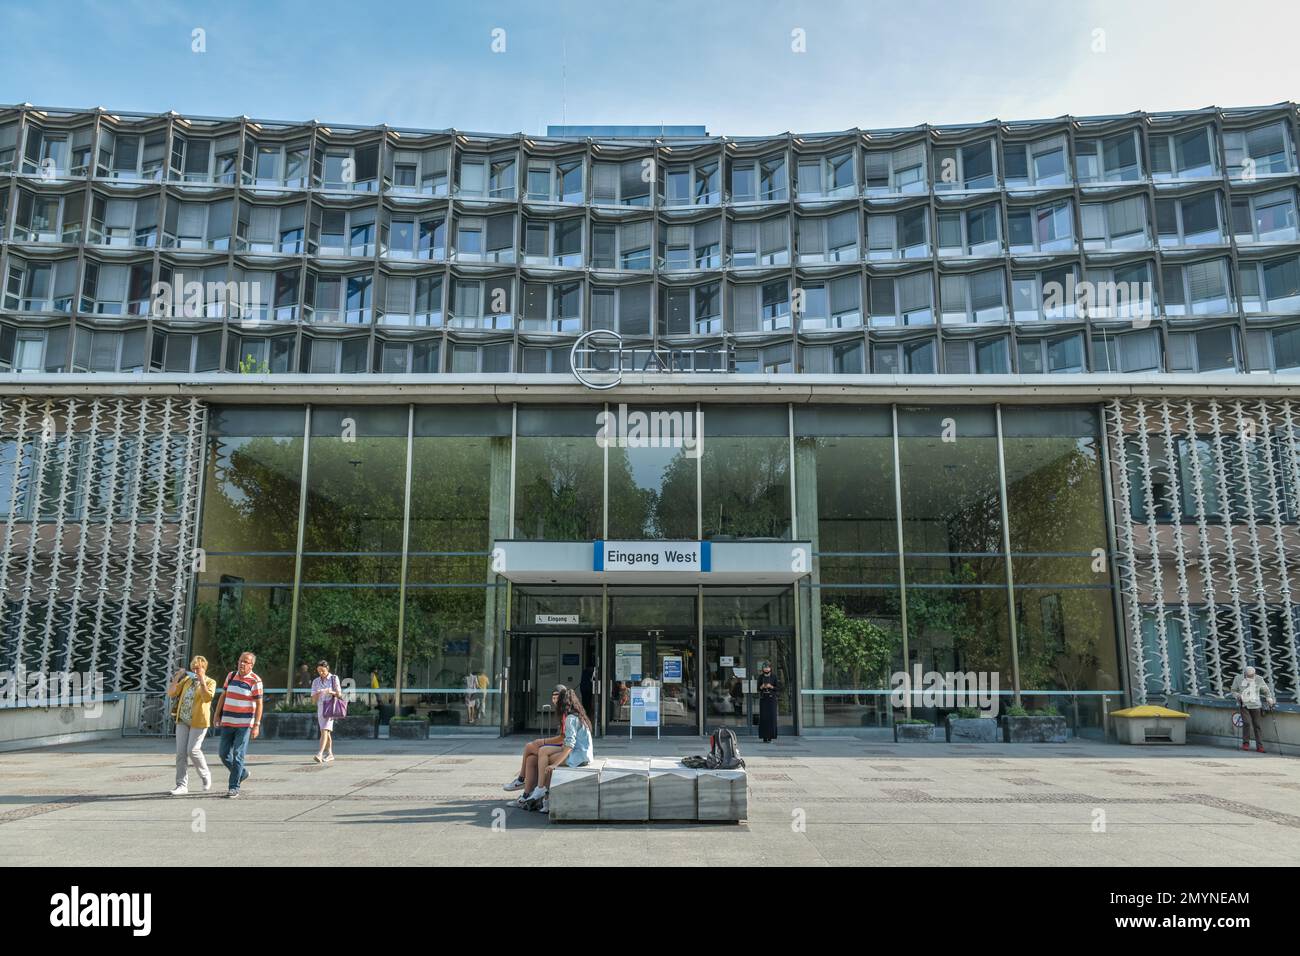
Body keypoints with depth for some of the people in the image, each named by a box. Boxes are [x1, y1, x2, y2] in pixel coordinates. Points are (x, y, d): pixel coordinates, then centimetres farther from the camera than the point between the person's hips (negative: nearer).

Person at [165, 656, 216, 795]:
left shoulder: (210, 682, -3)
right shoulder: (187, 680, 12)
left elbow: (208, 698, -20)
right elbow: (171, 693, 6)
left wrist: (202, 681, -25)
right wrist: (176, 678, -6)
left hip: (199, 722, -5)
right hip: (182, 721, 5)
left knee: (193, 750, -9)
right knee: (181, 753, 1)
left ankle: (205, 775, 15)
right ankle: (182, 785, 5)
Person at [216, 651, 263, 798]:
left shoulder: (255, 681, -8)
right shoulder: (231, 675, 8)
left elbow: (259, 704, -8)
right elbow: (223, 696, 16)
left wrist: (257, 725, -13)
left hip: (244, 724, -5)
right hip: (227, 722, 5)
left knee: (238, 756, -5)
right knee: (224, 754, 7)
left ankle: (234, 787, 2)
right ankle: (242, 772, 30)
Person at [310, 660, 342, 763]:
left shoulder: (334, 678, 1)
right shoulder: (315, 682, 10)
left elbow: (339, 694, -2)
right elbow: (313, 701, 7)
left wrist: (331, 692, -23)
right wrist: (317, 694, -16)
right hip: (320, 708, 5)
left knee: (325, 730, -18)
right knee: (327, 732, 10)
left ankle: (319, 754, -27)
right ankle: (330, 755, 20)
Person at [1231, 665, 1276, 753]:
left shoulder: (1259, 679, -1)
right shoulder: (1238, 678, -2)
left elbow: (1266, 690, 12)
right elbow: (1233, 690, 7)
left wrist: (1269, 698, -2)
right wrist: (1238, 695, -11)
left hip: (1255, 705, 1)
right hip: (1243, 705, -1)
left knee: (1257, 725, 0)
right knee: (1246, 722, -15)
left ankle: (1259, 746, 9)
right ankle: (1245, 743, 0)